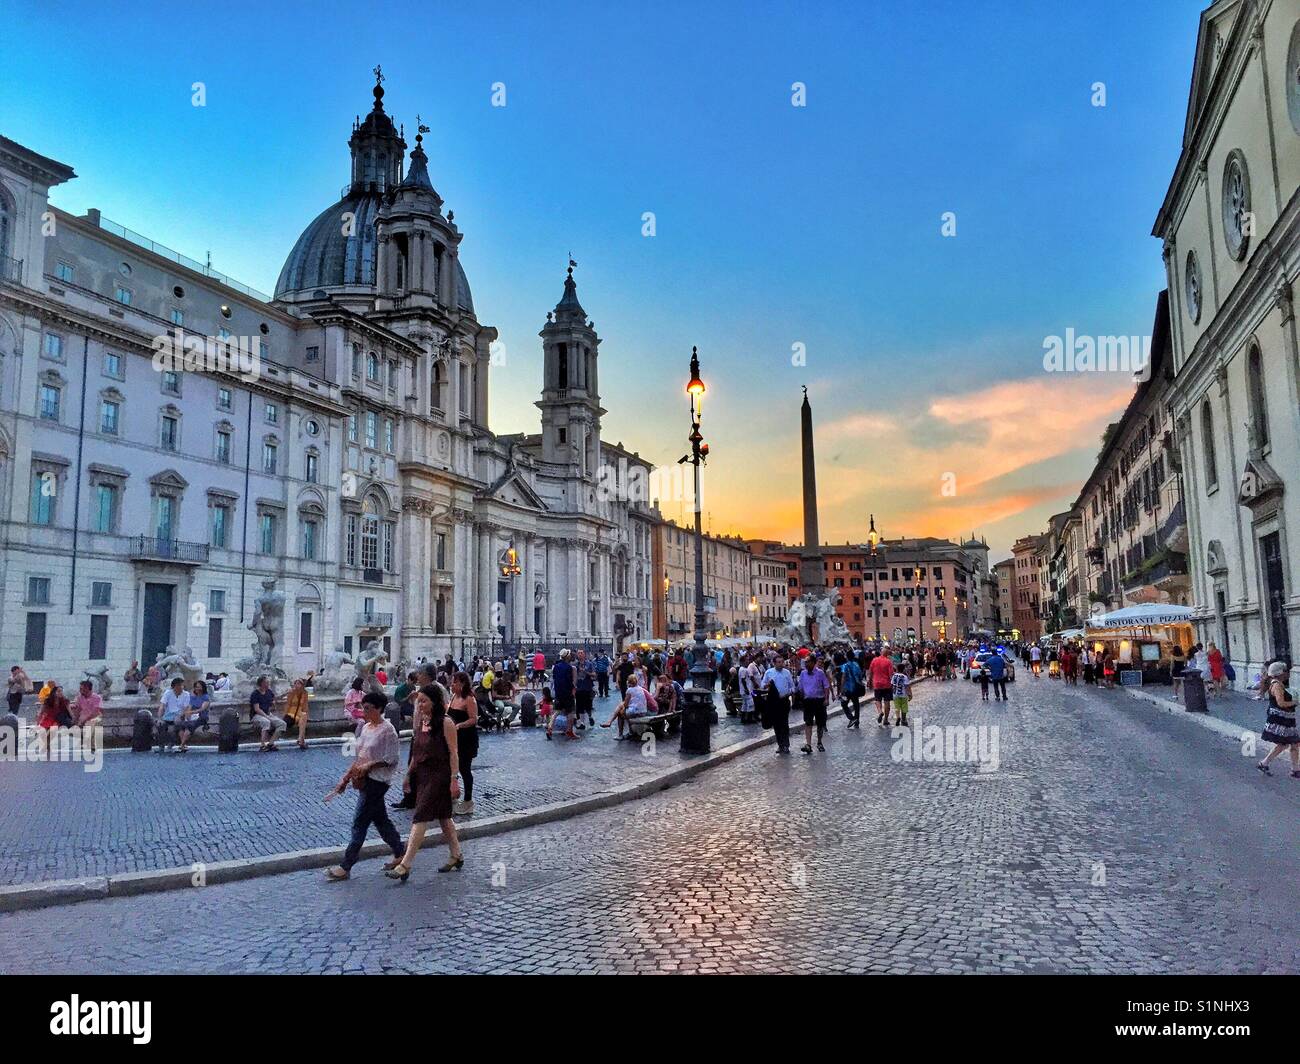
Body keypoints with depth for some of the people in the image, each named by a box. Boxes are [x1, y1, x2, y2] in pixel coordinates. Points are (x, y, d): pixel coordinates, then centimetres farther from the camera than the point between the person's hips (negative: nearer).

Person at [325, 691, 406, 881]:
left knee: (359, 823, -4)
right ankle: (400, 855, 27)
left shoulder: (387, 730, -15)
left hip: (377, 781, -9)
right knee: (380, 819, 15)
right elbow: (359, 757, 16)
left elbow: (391, 759, -17)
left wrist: (368, 766, -21)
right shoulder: (366, 728, 10)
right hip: (365, 780, 9)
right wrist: (346, 778, 12)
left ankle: (345, 867, 3)